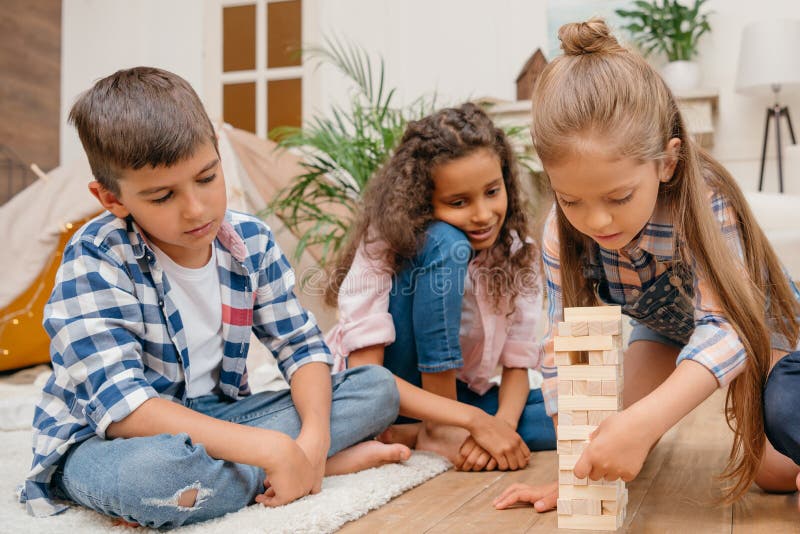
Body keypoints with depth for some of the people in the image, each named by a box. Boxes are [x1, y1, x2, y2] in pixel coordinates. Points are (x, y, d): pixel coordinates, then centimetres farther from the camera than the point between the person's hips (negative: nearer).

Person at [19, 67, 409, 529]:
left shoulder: (251, 240, -5)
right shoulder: (95, 261, -20)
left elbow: (302, 346, -1)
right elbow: (121, 406, -28)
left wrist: (315, 437, -22)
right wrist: (271, 451, -35)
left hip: (215, 419, 5)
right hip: (103, 441, -4)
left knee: (378, 387, -5)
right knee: (152, 469, -42)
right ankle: (339, 462, -21)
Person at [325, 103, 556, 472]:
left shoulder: (515, 252, -8)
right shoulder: (383, 246, -20)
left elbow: (517, 365, -5)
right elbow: (364, 373, -27)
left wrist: (501, 423, -28)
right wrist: (475, 420, -34)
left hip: (455, 393, 5)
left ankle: (409, 435, -18)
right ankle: (439, 431, -21)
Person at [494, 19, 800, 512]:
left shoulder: (705, 206, -40)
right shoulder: (564, 232, -28)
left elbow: (726, 327, -50)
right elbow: (564, 343, -24)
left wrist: (643, 421, -67)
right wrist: (574, 471, -29)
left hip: (751, 322, -3)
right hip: (666, 327, 3)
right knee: (616, 439, -16)